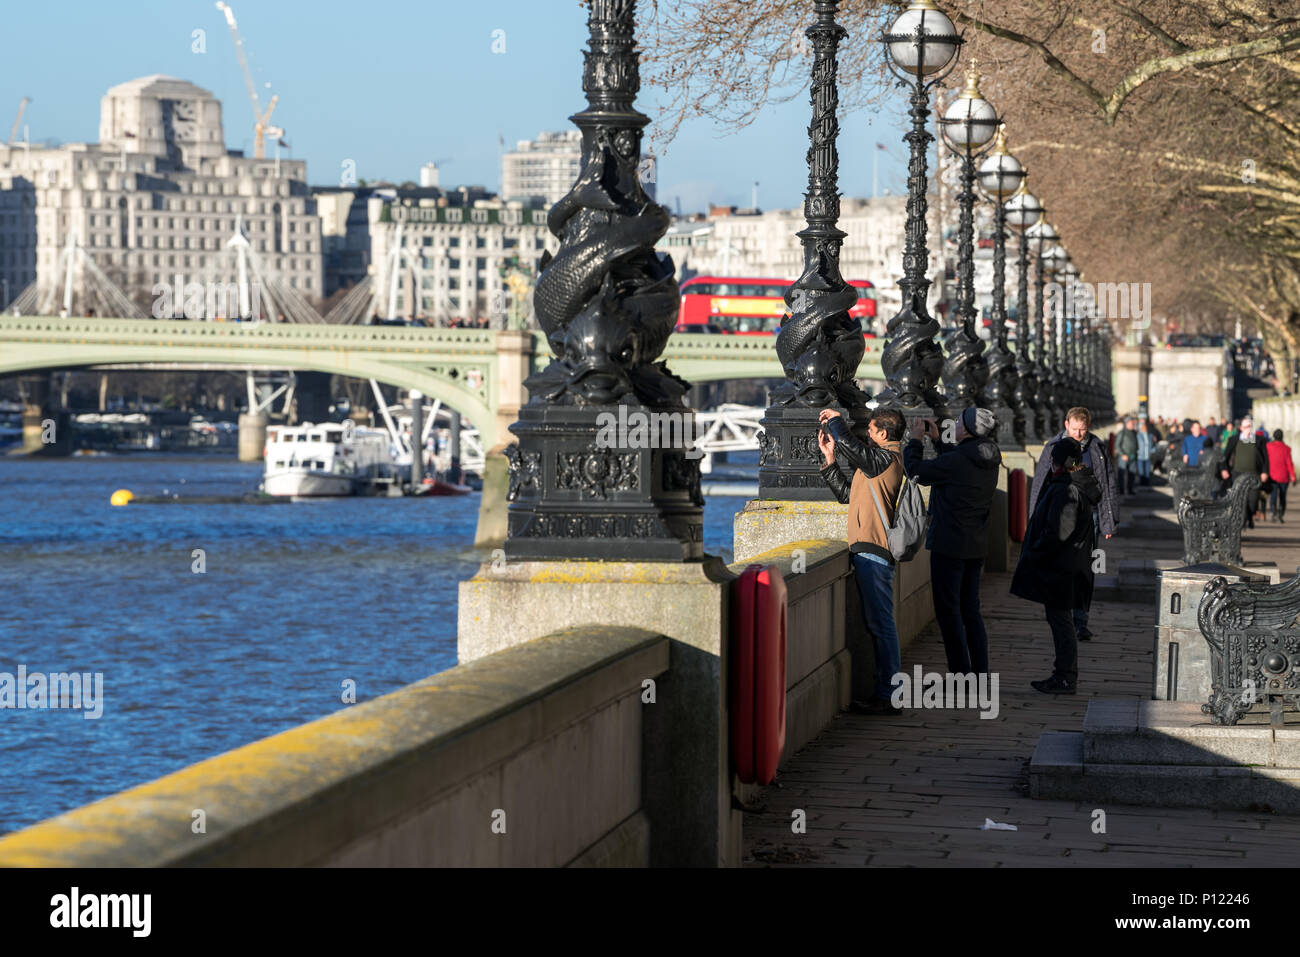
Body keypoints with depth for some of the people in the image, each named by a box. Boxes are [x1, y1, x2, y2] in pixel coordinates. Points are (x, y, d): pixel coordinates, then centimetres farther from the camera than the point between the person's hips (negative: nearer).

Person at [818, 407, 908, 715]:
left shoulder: (885, 458, -11)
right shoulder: (879, 462, 21)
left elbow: (848, 444, -23)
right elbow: (846, 495, 25)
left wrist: (835, 420, -4)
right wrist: (829, 459, 21)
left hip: (873, 552, -11)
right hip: (869, 551, 11)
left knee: (881, 624, -10)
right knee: (876, 624, 14)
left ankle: (887, 697, -10)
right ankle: (887, 689, 19)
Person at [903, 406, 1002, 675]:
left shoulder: (956, 461, -21)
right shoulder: (988, 460, 4)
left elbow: (916, 470, -9)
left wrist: (915, 440, 5)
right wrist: (937, 440, 22)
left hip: (949, 545, -8)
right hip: (976, 545, 8)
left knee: (948, 610, 1)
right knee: (970, 609, 15)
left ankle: (961, 672, 1)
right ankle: (980, 672, 16)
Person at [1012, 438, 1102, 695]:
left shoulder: (1067, 491, -22)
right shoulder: (1082, 485, 10)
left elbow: (1058, 534, -24)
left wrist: (1032, 556, -16)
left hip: (1059, 567, -10)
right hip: (1069, 565, 10)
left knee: (1060, 620, -3)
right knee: (1060, 620, 16)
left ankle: (1066, 678, 2)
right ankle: (1064, 673, 23)